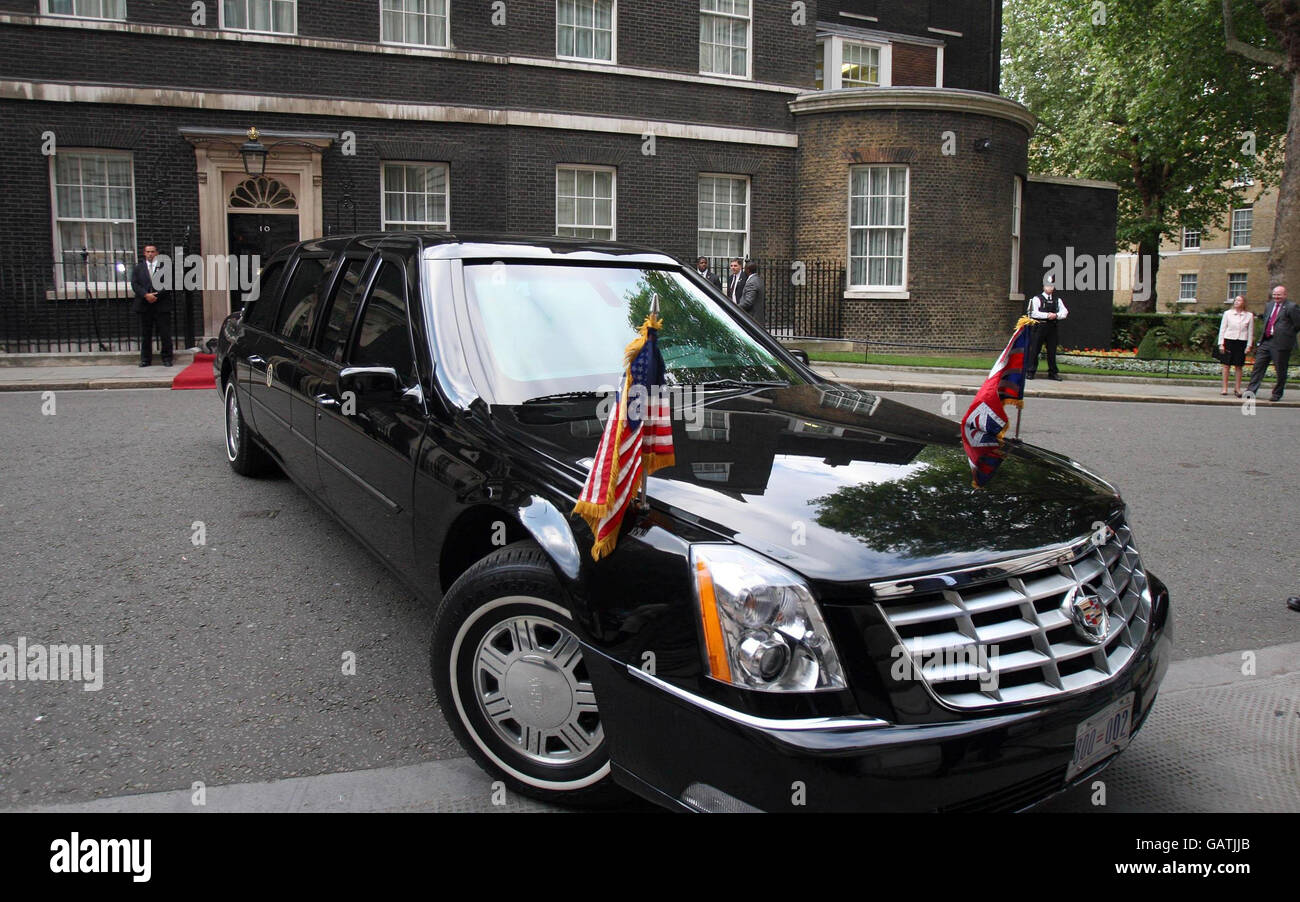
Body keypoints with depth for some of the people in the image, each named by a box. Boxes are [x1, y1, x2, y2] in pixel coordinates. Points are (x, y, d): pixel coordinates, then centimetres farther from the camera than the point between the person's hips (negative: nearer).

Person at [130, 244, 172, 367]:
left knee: (165, 333, -2)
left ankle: (167, 358, 5)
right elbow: (135, 284, 4)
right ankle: (145, 359, 12)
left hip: (161, 304, -2)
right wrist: (146, 295, -12)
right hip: (144, 305, 3)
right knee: (145, 334, 6)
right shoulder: (138, 267, 13)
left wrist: (156, 295, -11)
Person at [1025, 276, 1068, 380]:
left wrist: (1056, 315, -13)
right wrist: (1047, 315, -17)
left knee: (1052, 350, 6)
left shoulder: (1057, 300, 16)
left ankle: (1053, 373, 13)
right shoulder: (1037, 299, 2)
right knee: (1034, 349, -4)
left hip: (1052, 328, 4)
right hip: (1040, 327, -4)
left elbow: (1065, 312, 6)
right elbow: (1034, 313, -10)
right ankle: (1030, 371, 1)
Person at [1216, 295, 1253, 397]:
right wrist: (1221, 343, -1)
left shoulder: (1249, 315, 4)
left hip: (1241, 342, 0)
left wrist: (1249, 345, 1)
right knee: (1226, 364, 1)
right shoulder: (1227, 313, 4)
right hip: (1229, 340, 0)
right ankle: (1225, 388, 7)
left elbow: (1250, 331, 6)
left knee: (1239, 366, 3)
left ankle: (1238, 389, 10)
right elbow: (1222, 329, 5)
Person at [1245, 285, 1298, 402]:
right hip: (1266, 342, 6)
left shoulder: (1291, 307, -8)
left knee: (1280, 370, 4)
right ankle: (1252, 391, 4)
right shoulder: (1269, 306, 14)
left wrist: (1286, 334, -1)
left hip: (1281, 344, -6)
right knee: (1258, 366, 2)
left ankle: (1277, 394, 15)